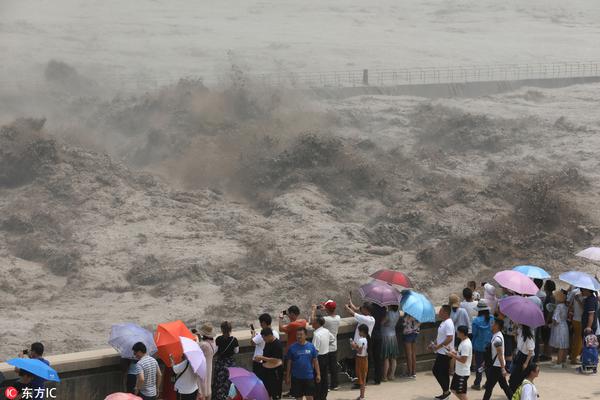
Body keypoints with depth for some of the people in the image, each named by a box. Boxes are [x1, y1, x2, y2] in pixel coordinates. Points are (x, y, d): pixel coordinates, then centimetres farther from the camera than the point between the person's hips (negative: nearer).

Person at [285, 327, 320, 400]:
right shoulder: (292, 348, -3)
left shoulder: (311, 346, -2)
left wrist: (318, 374, 1)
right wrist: (287, 377, 3)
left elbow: (315, 361, 4)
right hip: (296, 377, 0)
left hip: (309, 377, 0)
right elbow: (289, 363, 2)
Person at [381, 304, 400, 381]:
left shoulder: (388, 314, -23)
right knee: (393, 358, 11)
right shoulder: (397, 313, -3)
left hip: (386, 337, -7)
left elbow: (381, 323, -18)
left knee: (386, 358, -1)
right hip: (393, 336, 7)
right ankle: (392, 375, 16)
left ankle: (385, 376, 4)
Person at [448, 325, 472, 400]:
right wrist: (455, 353, 8)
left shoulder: (466, 345, -23)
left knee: (461, 393, 0)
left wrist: (453, 355, -18)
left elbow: (463, 360, -26)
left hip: (463, 373, -10)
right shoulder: (464, 342, 8)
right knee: (454, 389, 18)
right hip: (458, 371, 10)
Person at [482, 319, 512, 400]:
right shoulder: (498, 335, 9)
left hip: (496, 367, -10)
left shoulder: (497, 338, -21)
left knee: (489, 386, -1)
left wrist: (503, 368, -26)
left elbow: (500, 355, -25)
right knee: (504, 385, 15)